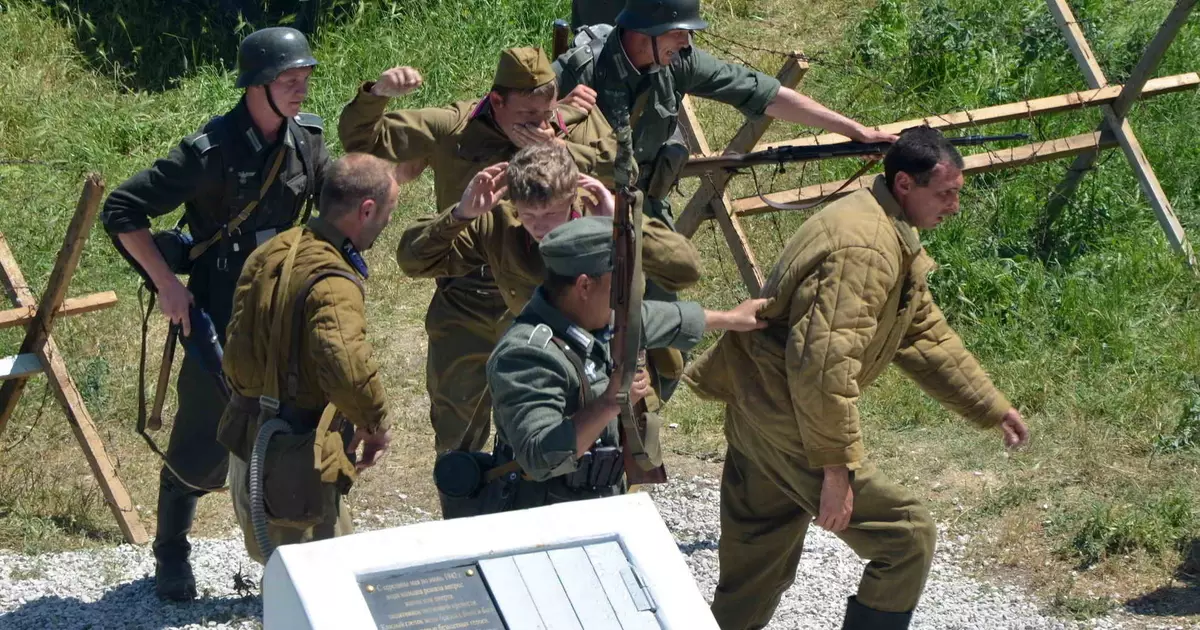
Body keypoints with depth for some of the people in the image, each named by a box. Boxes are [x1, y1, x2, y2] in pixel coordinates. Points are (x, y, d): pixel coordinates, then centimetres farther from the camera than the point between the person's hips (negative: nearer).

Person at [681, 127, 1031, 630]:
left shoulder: (893, 238, 12)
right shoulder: (864, 249, -23)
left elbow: (925, 336, 21)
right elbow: (824, 365, -29)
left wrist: (992, 409, 20)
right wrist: (837, 466, -26)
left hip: (758, 413, 11)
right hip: (786, 423, -11)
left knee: (756, 571, 19)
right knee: (907, 536, -5)